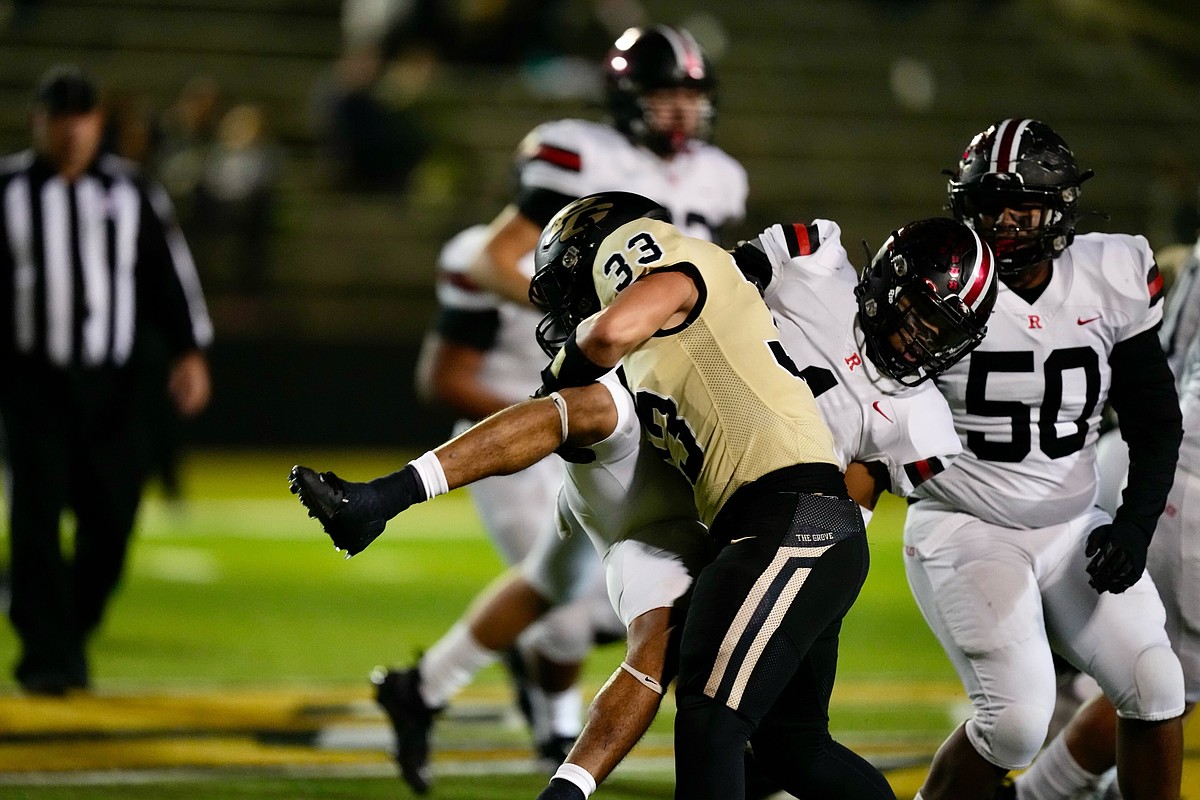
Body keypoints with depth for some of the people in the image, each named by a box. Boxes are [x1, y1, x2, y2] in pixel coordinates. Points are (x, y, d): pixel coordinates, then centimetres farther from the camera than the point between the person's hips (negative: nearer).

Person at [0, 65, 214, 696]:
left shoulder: (131, 193, 8)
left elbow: (169, 273, 8)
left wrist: (190, 353, -1)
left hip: (111, 383, 2)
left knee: (111, 519, 0)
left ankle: (72, 632, 23)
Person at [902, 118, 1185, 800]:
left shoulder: (1112, 279, -4)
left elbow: (1155, 419, 4)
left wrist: (1136, 525, -9)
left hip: (1072, 530, 4)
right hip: (965, 531, -4)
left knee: (1155, 688, -9)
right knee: (1017, 716, -19)